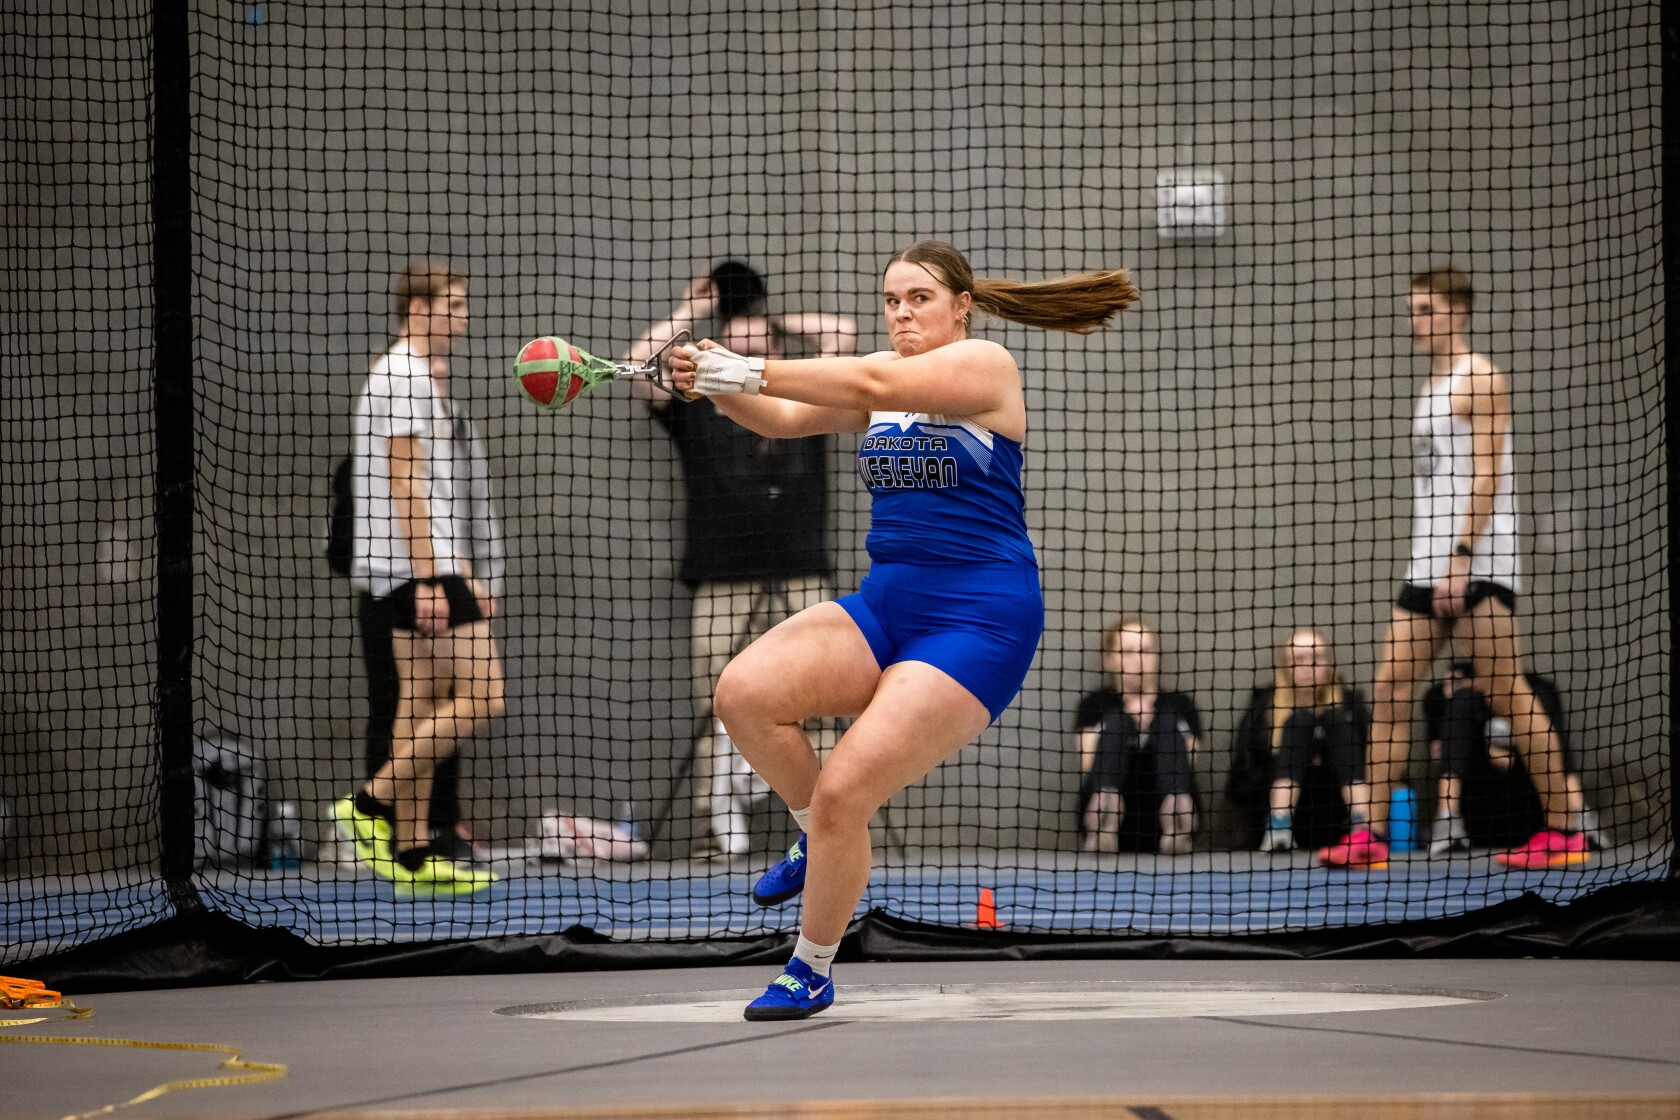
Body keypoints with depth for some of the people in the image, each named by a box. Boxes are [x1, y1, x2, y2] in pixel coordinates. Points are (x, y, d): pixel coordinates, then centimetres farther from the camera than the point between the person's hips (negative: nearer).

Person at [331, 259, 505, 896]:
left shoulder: (419, 377, 21)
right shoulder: (407, 376, -10)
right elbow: (405, 484, -17)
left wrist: (464, 575, 22)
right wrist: (429, 578, -21)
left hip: (430, 570, 11)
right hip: (420, 568, -11)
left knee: (424, 705, 8)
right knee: (481, 696, -13)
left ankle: (412, 855, 7)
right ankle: (374, 803, -10)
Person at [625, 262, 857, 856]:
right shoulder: (696, 407, 11)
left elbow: (844, 333, 18)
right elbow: (639, 361, 2)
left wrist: (769, 319, 21)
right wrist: (693, 312, 13)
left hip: (803, 579, 1)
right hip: (723, 583, -1)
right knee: (722, 711, -5)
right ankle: (722, 823, -2)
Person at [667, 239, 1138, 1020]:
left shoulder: (984, 364, -8)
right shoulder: (879, 377, 13)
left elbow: (872, 385, -22)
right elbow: (782, 419, 4)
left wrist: (752, 371, -26)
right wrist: (714, 384, -16)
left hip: (978, 622, -7)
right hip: (884, 607, 7)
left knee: (843, 791, -16)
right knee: (744, 692, -20)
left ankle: (811, 974, 4)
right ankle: (819, 838, 6)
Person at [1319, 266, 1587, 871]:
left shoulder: (1479, 379, -5)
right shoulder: (1432, 388, 21)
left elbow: (1486, 479, -13)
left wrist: (1461, 559, -21)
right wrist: (1431, 565, 18)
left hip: (1478, 566, -9)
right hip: (1428, 569, 9)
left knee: (1508, 695, -8)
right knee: (1389, 689, 1)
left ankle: (1563, 831, -4)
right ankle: (1373, 833, 0)